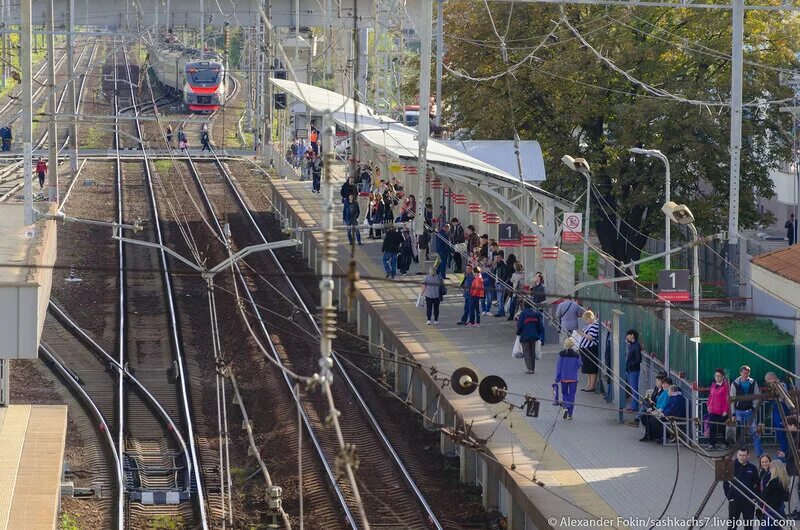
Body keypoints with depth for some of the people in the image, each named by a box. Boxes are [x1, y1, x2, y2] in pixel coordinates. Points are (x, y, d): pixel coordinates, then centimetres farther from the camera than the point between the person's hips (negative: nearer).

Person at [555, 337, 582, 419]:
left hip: (564, 378, 0)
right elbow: (579, 366, 1)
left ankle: (565, 407, -6)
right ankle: (569, 414, 3)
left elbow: (558, 366, -5)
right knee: (571, 395, 6)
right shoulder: (576, 355, -9)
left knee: (564, 393, 17)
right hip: (573, 378, 0)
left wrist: (557, 378, 4)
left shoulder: (561, 354, -9)